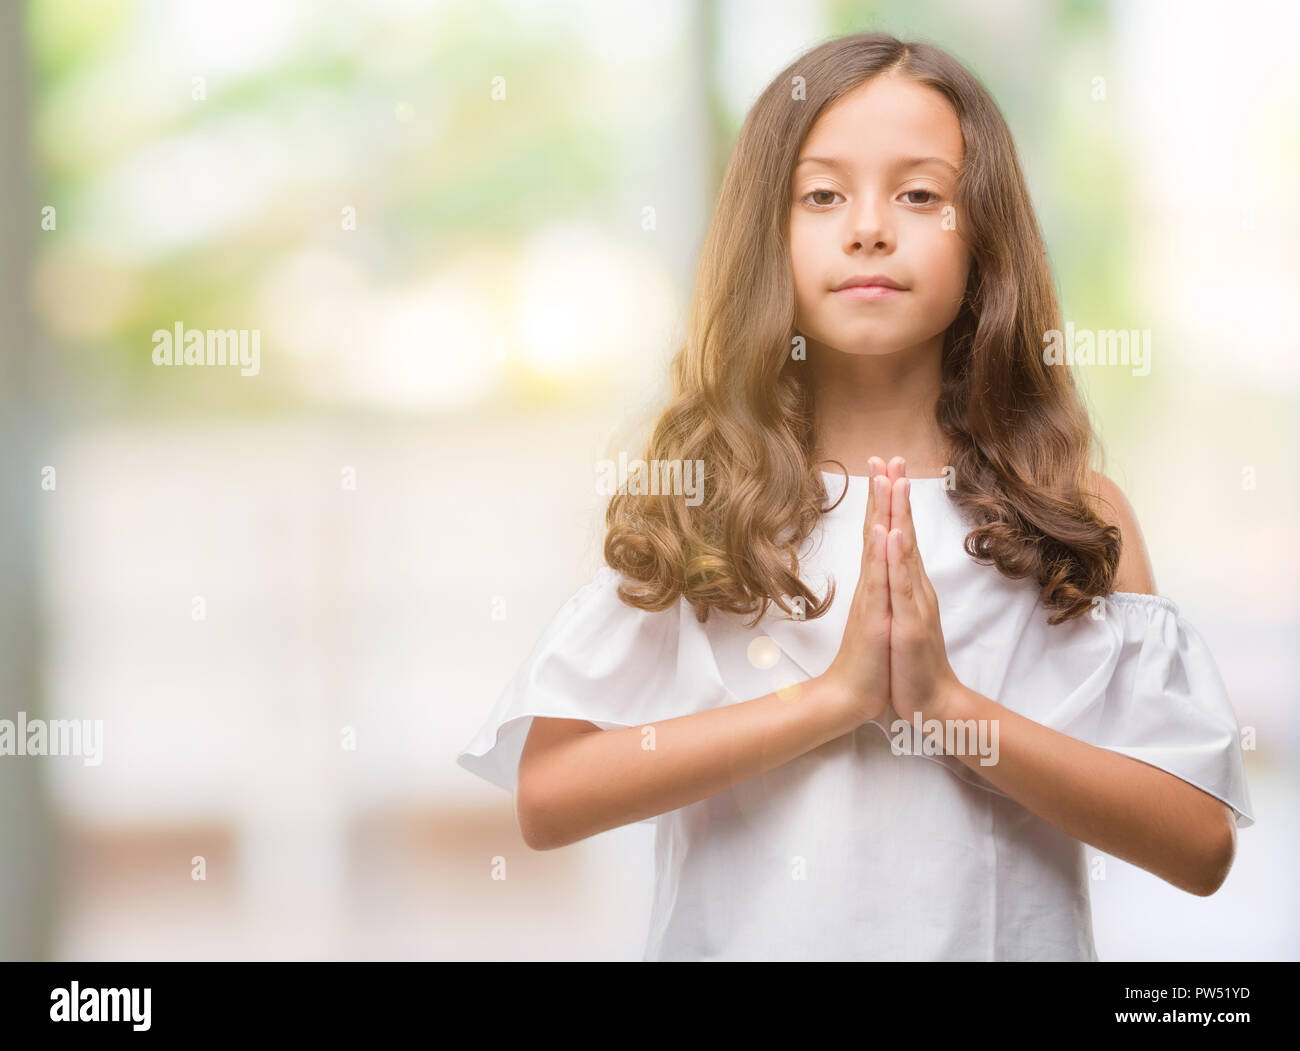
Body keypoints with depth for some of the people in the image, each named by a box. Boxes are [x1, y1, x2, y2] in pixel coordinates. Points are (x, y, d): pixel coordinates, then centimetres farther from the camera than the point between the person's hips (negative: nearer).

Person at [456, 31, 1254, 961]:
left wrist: (945, 701, -21)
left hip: (1000, 936, 0)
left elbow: (1202, 846, -12)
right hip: (744, 931, 0)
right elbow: (546, 797, -15)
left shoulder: (1078, 515, -5)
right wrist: (837, 693, -21)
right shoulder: (687, 503, -5)